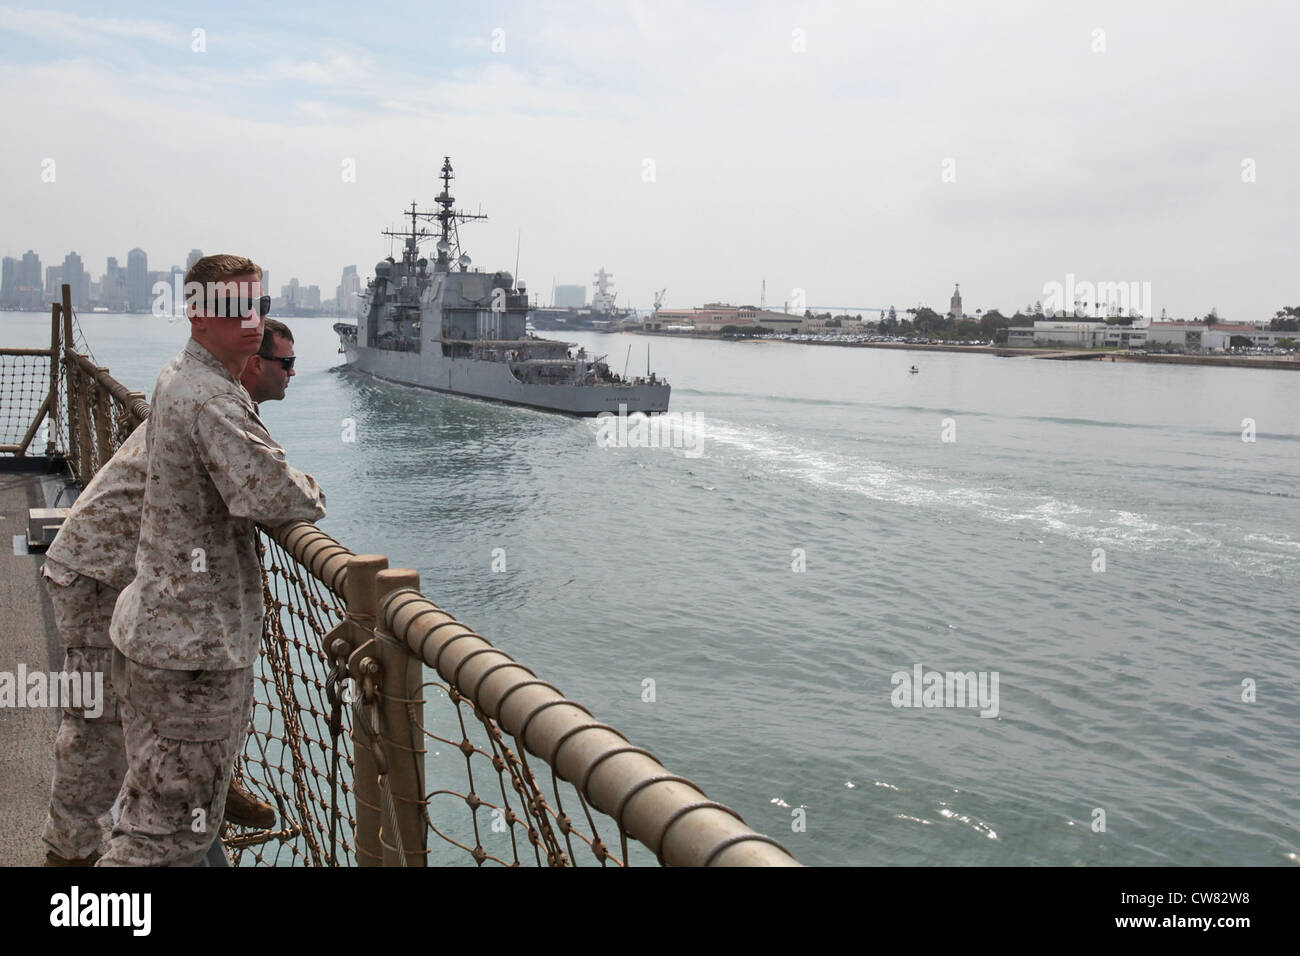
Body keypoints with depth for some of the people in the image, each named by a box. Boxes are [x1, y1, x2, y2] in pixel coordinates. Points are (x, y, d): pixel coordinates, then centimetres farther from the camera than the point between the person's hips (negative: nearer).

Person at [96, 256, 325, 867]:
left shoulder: (178, 377, 13)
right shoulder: (212, 399, -21)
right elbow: (270, 495, -31)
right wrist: (311, 497, -8)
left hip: (156, 627, 11)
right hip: (192, 645, -11)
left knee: (155, 812, 25)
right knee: (171, 831, -2)